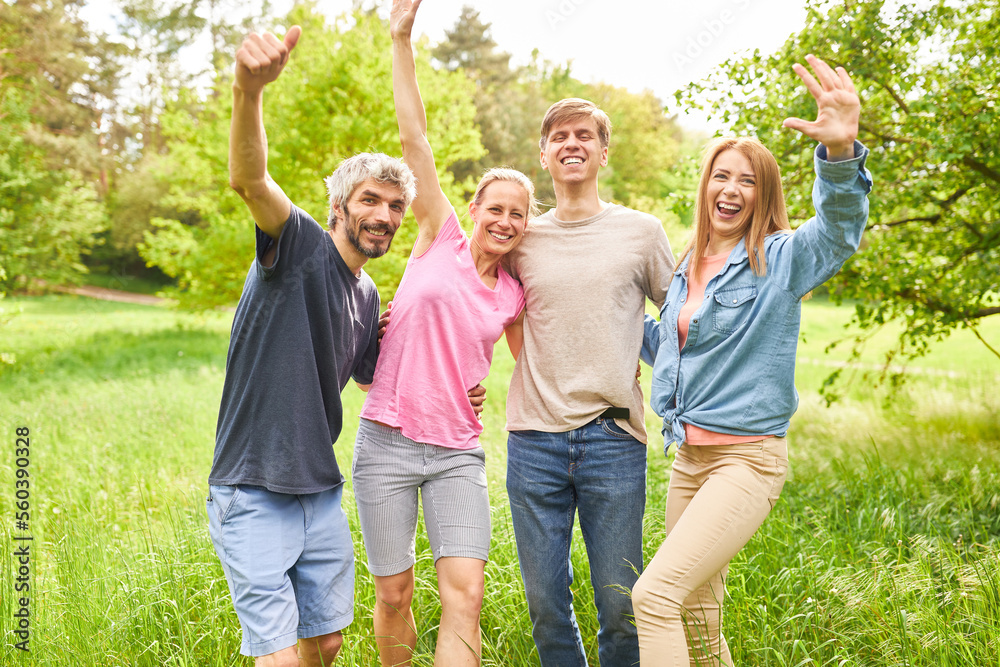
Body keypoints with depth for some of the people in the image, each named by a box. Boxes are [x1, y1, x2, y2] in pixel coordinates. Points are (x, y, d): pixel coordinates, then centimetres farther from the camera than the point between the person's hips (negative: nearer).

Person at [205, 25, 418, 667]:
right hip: (254, 496, -7)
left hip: (322, 494, 7)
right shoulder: (300, 244, -10)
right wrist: (250, 89, -50)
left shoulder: (369, 297, 11)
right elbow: (249, 179, -31)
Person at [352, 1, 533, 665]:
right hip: (388, 442, -2)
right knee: (395, 594, 7)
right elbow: (415, 141, -3)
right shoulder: (441, 238, 2)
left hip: (458, 452, 2)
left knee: (465, 594, -10)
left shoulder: (514, 298, 9)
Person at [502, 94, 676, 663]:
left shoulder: (642, 232, 5)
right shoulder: (521, 240, 9)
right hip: (533, 438, 2)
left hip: (614, 438, -1)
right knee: (545, 605, 10)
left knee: (621, 606, 6)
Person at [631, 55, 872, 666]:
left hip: (749, 459, -7)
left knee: (654, 594, -20)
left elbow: (841, 227, -27)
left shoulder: (782, 260, -6)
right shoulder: (688, 269, 12)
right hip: (689, 456, 7)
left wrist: (841, 151, -45)